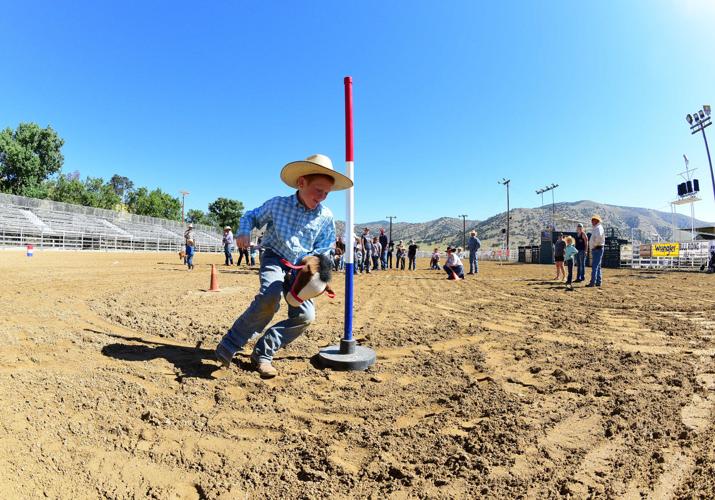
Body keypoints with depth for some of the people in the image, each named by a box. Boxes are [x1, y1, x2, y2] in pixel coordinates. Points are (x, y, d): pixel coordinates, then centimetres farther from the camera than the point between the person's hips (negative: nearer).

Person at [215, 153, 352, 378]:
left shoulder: (326, 217, -5)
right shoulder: (277, 204, -7)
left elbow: (322, 252, 1)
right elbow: (251, 216, 8)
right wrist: (244, 231, -12)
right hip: (275, 259, -3)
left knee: (305, 316, -12)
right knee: (269, 297, -32)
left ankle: (263, 354, 2)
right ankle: (229, 346, -15)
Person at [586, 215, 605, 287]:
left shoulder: (598, 228, -12)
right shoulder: (595, 228, 19)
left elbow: (599, 236, -31)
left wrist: (595, 244, -20)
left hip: (597, 249, -11)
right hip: (595, 249, 11)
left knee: (595, 266, -13)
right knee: (597, 266, 12)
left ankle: (592, 282, -15)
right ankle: (598, 282, 17)